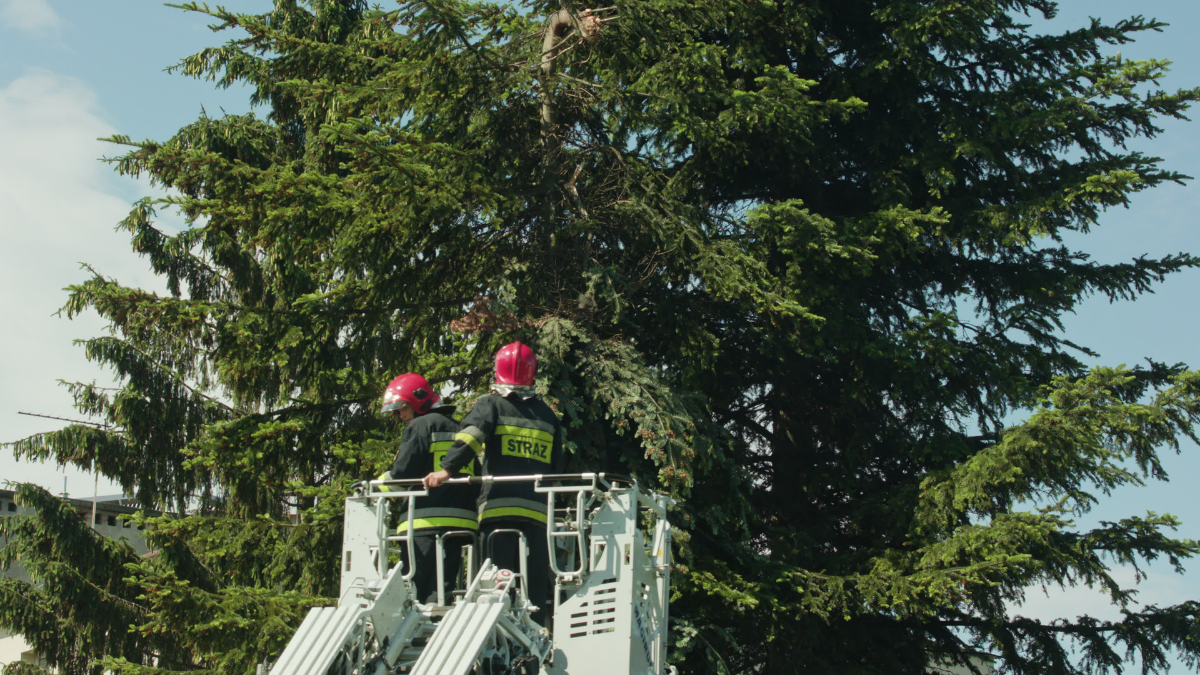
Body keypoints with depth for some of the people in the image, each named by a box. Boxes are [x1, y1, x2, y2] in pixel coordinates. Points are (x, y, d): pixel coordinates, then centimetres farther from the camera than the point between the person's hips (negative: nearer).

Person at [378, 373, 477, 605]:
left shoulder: (420, 425, 1)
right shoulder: (459, 430, 24)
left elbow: (402, 472, -8)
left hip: (428, 521, -7)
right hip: (463, 521, 7)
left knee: (416, 590, -10)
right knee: (441, 591, 3)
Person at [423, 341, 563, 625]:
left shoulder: (491, 404, 6)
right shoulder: (547, 415, 19)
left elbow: (471, 436, -14)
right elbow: (557, 467, 21)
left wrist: (448, 469, -19)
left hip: (498, 506, -3)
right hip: (537, 510, 3)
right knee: (536, 588, 5)